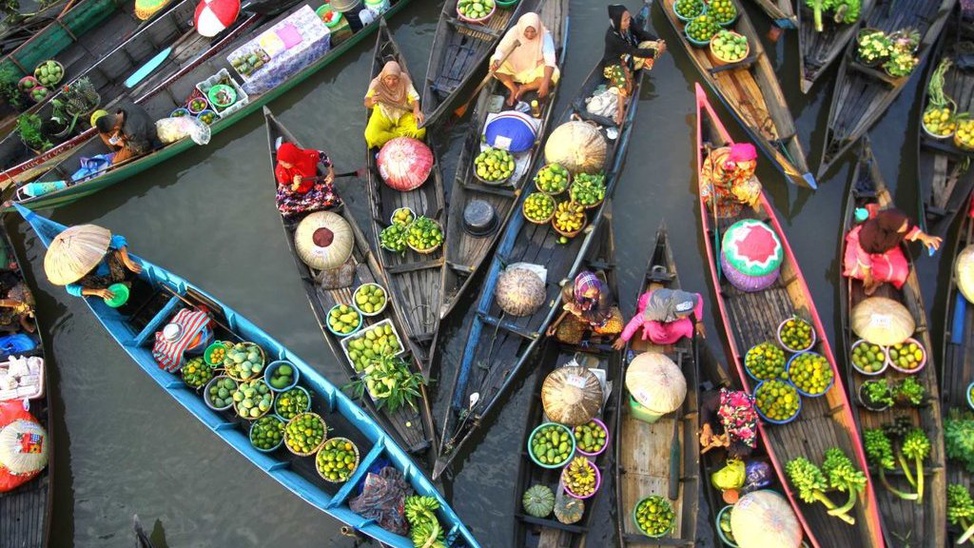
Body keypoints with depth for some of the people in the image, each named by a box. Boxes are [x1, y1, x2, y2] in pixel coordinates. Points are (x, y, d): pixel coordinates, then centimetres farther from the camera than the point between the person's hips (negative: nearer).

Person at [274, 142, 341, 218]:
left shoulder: (309, 155, -25)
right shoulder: (281, 170, -27)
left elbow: (322, 155, -3)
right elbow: (282, 192, -21)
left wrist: (331, 172, -12)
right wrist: (294, 186, -42)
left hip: (312, 187, 1)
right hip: (295, 194, -1)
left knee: (331, 197, -28)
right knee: (283, 207, -35)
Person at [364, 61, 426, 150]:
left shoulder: (404, 80, -18)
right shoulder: (376, 83, -24)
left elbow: (413, 97, -11)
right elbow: (367, 103, -33)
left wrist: (416, 110, -32)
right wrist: (371, 102, -58)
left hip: (403, 114, 2)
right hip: (383, 114, -2)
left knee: (420, 130, -21)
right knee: (371, 136, -28)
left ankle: (386, 134, -7)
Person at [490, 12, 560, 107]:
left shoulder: (545, 35, -25)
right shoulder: (514, 31, -22)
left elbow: (550, 60, -30)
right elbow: (501, 49, -19)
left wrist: (545, 83, -44)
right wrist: (496, 61, -44)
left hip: (536, 69, -1)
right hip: (514, 66, 1)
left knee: (554, 74, -30)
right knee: (495, 63, -25)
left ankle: (523, 88, -15)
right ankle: (514, 89, -16)